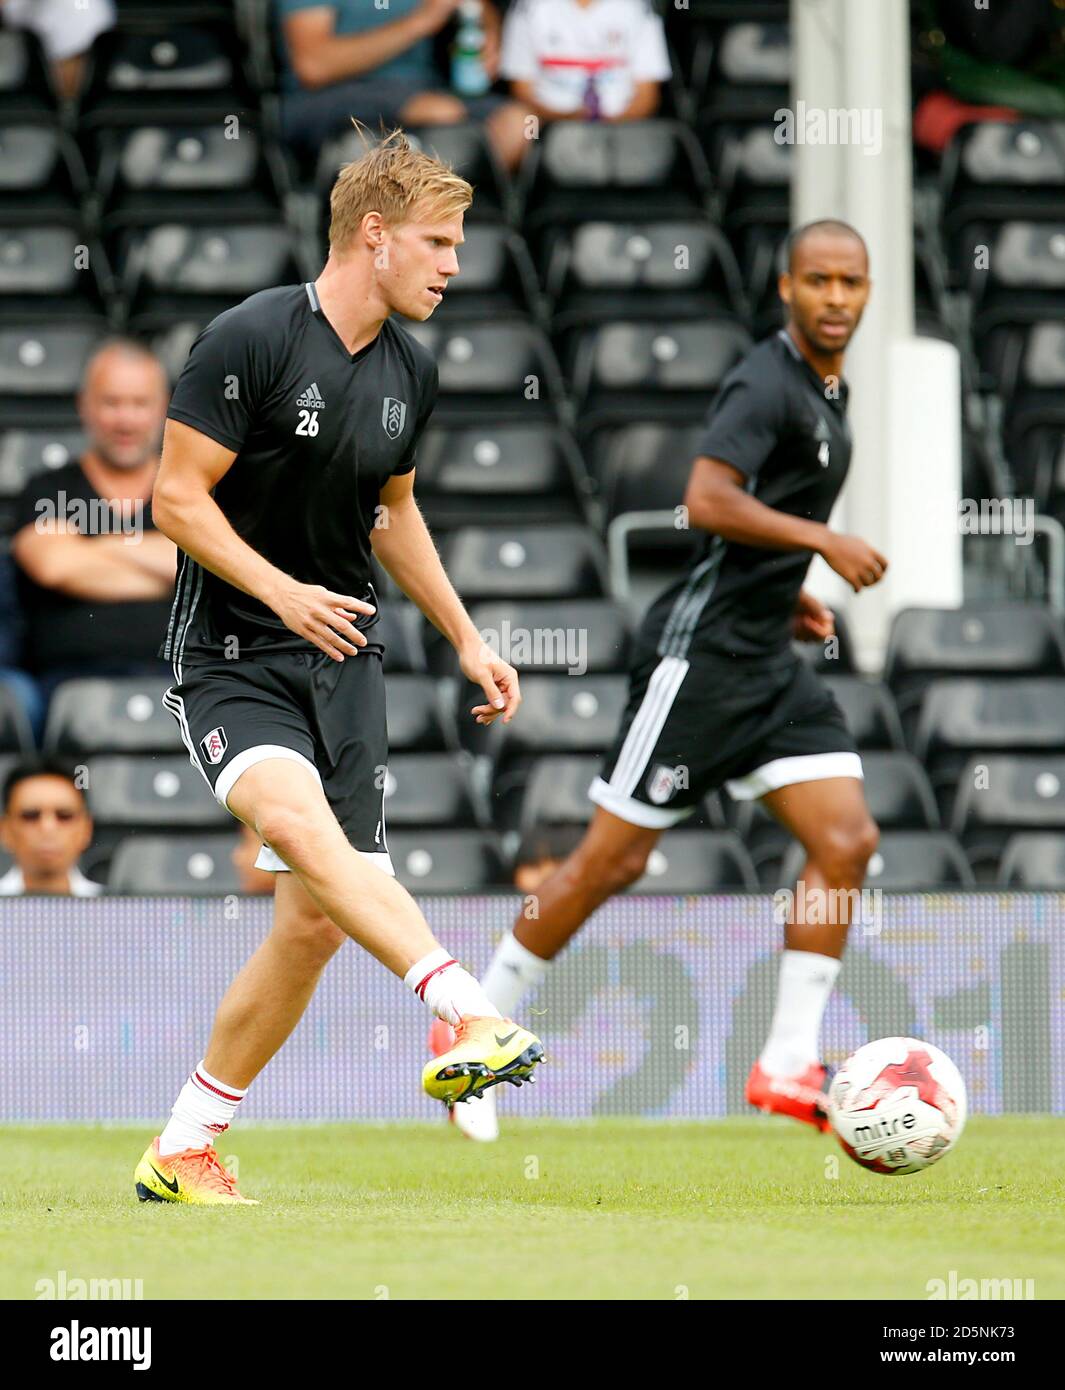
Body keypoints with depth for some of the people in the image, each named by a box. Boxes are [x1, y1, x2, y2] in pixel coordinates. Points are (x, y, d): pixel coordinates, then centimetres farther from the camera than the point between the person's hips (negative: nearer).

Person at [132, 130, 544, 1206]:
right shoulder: (250, 339, -12)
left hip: (344, 662, 7)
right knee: (295, 816, -34)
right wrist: (282, 591, -24)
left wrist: (465, 640, 21)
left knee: (315, 918, -2)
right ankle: (468, 1017, -52)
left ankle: (183, 1151, 12)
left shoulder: (409, 370, 10)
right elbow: (177, 496, -12)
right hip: (230, 661, -6)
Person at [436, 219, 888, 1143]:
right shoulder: (766, 383, -13)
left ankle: (789, 1066, -4)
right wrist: (822, 540, -28)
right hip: (702, 651, -9)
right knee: (614, 859, -4)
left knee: (848, 841, -5)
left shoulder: (828, 394, 16)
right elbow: (706, 501, -27)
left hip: (769, 661, 9)